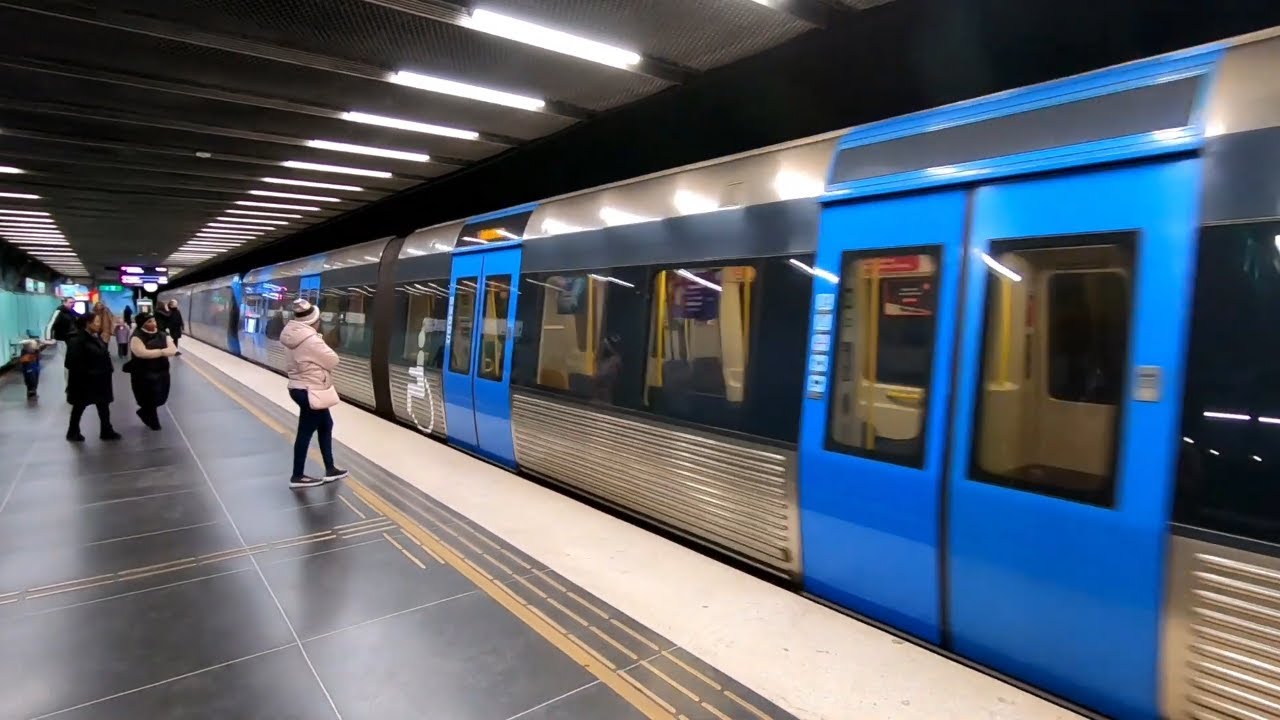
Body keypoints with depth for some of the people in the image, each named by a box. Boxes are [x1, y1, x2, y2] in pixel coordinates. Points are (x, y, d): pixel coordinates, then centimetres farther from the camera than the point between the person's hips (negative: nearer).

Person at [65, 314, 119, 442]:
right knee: (80, 406, 8)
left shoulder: (96, 336, 7)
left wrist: (107, 369, 2)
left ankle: (106, 431, 20)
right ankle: (73, 432, 25)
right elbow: (74, 361, -23)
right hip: (84, 380, -8)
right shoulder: (77, 339, -19)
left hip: (99, 379, 8)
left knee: (103, 405, 11)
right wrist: (87, 373, -22)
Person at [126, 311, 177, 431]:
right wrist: (162, 351, -21)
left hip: (162, 373, 5)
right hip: (144, 375, -5)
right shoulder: (137, 337, -12)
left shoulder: (162, 335, 5)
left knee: (161, 398, 13)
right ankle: (153, 422, 28)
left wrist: (153, 352, -21)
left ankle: (144, 413, 41)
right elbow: (141, 353, -26)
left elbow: (173, 350, -5)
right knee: (149, 400, 6)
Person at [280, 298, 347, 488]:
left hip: (299, 388, 10)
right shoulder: (311, 340, -24)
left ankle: (330, 469, 25)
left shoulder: (293, 336, 6)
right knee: (305, 432, 2)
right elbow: (333, 361, -15)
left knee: (326, 425, 18)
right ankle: (297, 476, 15)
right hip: (311, 391, -10)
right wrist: (323, 345, 0)